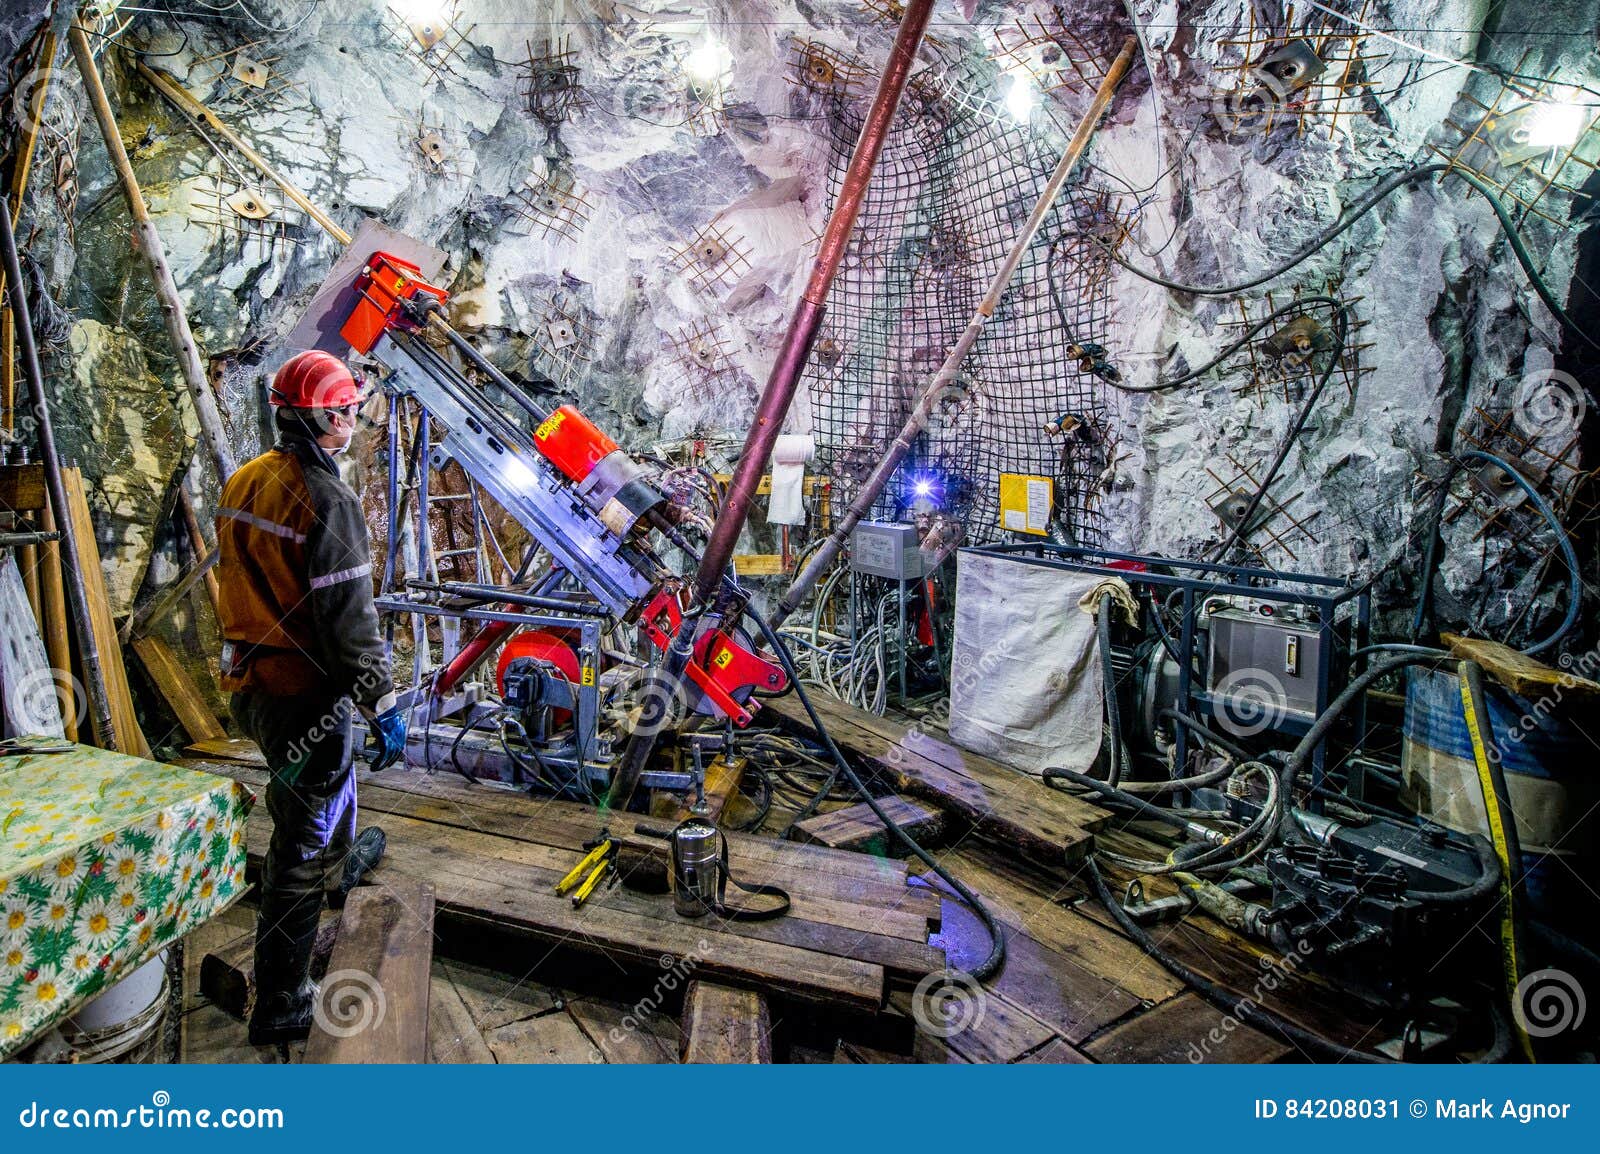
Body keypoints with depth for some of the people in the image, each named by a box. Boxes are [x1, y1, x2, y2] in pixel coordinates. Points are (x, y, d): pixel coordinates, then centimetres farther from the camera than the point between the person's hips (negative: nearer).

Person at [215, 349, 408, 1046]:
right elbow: (349, 622, -24)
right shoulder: (326, 501, -23)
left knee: (323, 782, 33)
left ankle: (343, 864, 59)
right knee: (301, 844, 2)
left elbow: (234, 582, 16)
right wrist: (384, 705, -17)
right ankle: (281, 1004, 13)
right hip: (303, 694, -9)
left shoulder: (243, 482, 5)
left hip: (248, 683, 9)